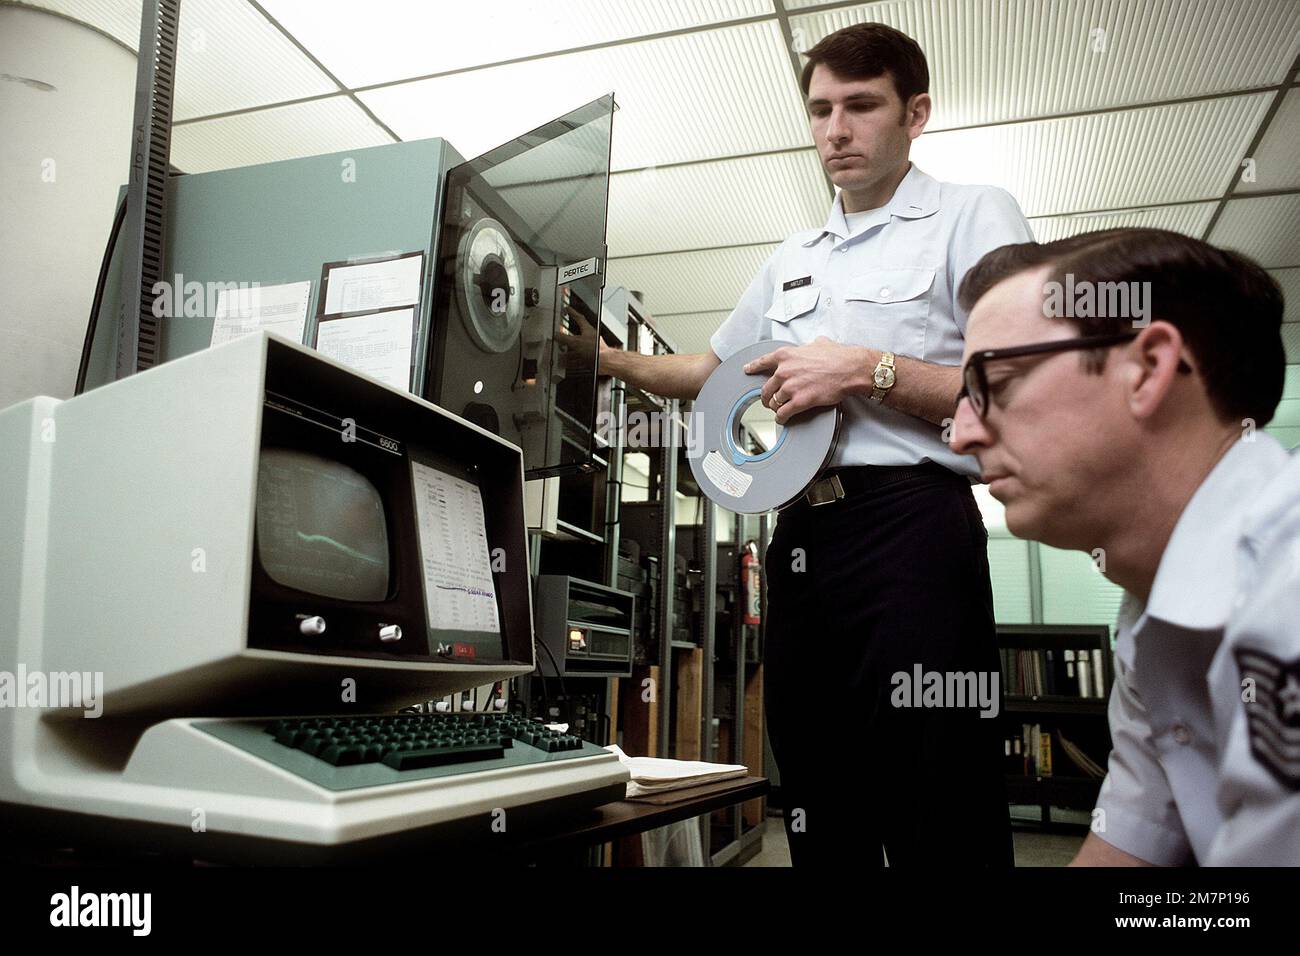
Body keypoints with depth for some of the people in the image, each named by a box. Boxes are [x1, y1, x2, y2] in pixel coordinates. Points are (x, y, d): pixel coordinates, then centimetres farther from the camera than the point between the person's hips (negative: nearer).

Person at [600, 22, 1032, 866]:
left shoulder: (974, 216, 4)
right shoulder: (793, 259, 23)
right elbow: (704, 374, 30)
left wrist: (868, 370, -14)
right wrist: (607, 355, 15)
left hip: (910, 520, -6)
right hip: (802, 535, 6)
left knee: (940, 822, -5)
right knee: (820, 808, 13)